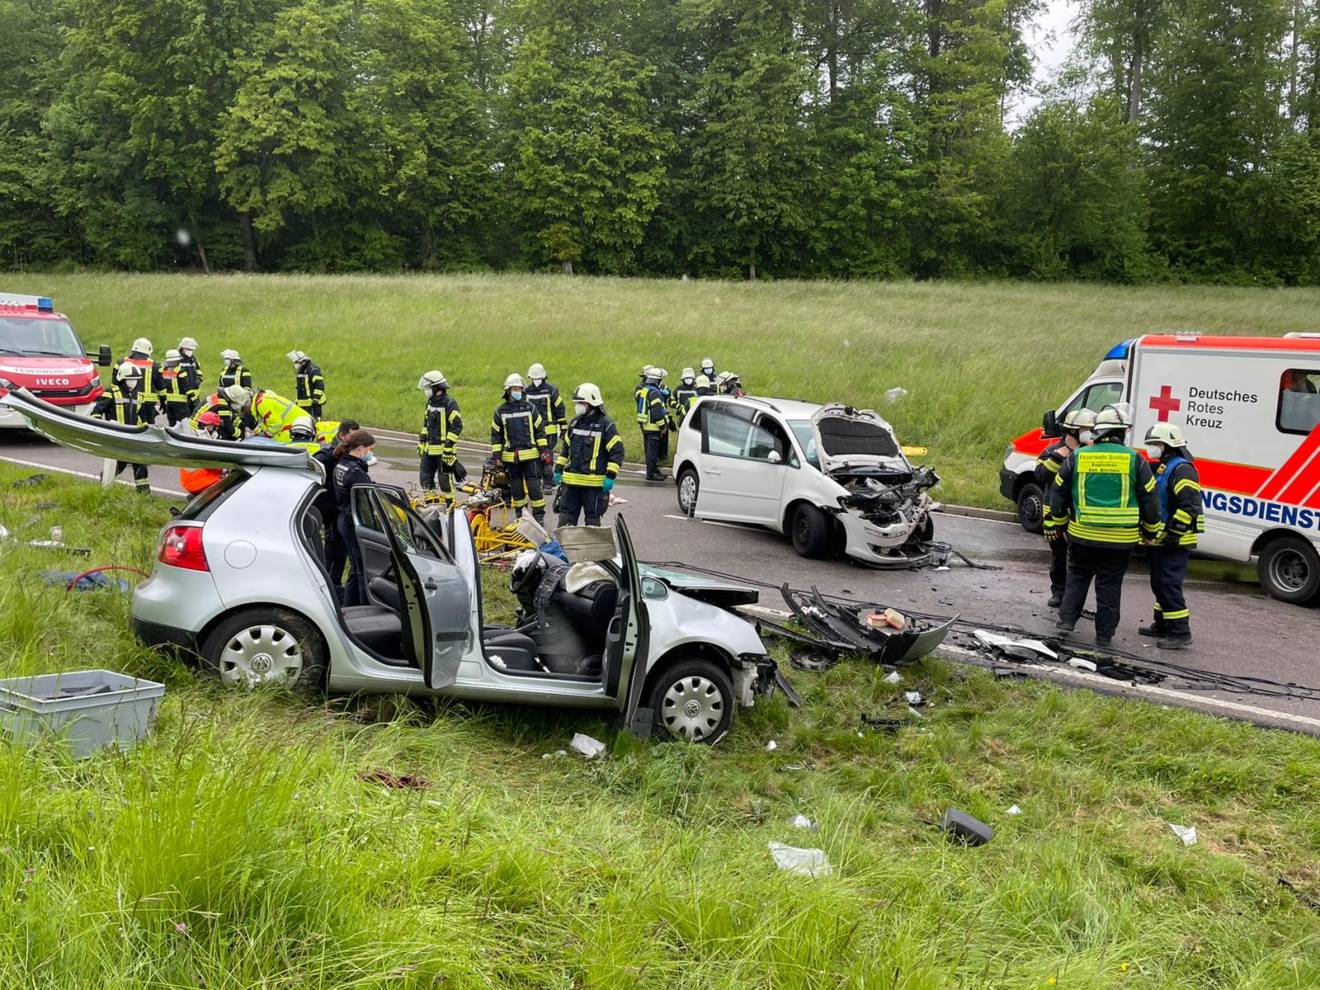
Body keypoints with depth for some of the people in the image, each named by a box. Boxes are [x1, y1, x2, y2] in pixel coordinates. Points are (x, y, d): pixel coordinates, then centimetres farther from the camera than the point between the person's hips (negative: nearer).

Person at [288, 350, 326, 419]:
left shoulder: (313, 370, -14)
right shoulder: (299, 372, 16)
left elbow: (319, 385, -22)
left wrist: (316, 398, -24)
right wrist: (296, 401, 25)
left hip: (314, 403, -9)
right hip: (303, 404, 9)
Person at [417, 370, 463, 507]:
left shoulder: (449, 403, -13)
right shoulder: (430, 402, 13)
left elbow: (457, 426, -16)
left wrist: (449, 446, -20)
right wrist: (421, 442, 20)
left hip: (444, 449, -8)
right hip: (429, 448, 8)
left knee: (445, 479, -2)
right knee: (425, 477, 9)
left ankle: (449, 506, 9)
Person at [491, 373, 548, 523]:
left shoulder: (530, 407, 5)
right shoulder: (500, 411, 5)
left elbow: (539, 429, 9)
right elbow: (496, 434, 8)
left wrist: (543, 449, 2)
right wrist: (496, 455, 2)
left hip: (530, 454, -1)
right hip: (510, 456, 1)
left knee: (534, 485, -4)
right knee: (516, 487, 8)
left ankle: (539, 515, 2)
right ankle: (519, 514, 18)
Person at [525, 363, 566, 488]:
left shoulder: (551, 390, -3)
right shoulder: (526, 392, 10)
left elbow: (561, 409, -1)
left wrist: (563, 428, -2)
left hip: (549, 430, -5)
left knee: (547, 457, -9)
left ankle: (548, 482, -5)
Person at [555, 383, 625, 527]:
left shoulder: (606, 425, -7)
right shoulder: (575, 423, 12)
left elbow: (617, 452, -9)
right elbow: (565, 448, 23)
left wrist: (610, 477, -15)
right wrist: (558, 470, 18)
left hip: (594, 483, -6)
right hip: (571, 481, 6)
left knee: (592, 520, 5)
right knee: (566, 518, 6)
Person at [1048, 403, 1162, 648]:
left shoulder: (1078, 456, 0)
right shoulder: (1134, 460, -4)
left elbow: (1058, 492, 7)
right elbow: (1150, 499, 1)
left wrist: (1059, 522, 21)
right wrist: (1152, 530, 15)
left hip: (1082, 534, 1)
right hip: (1120, 538, -1)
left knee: (1077, 576, 19)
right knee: (1109, 584, 8)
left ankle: (1067, 620, 12)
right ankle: (1104, 634, 14)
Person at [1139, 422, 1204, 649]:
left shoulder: (1181, 469, -15)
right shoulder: (1160, 468, 17)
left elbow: (1190, 506, -23)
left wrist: (1173, 534, -23)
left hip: (1173, 543, -10)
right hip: (1159, 541, 10)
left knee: (1169, 586, -12)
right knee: (1159, 584, 18)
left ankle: (1180, 633, -9)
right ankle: (1162, 625, 29)